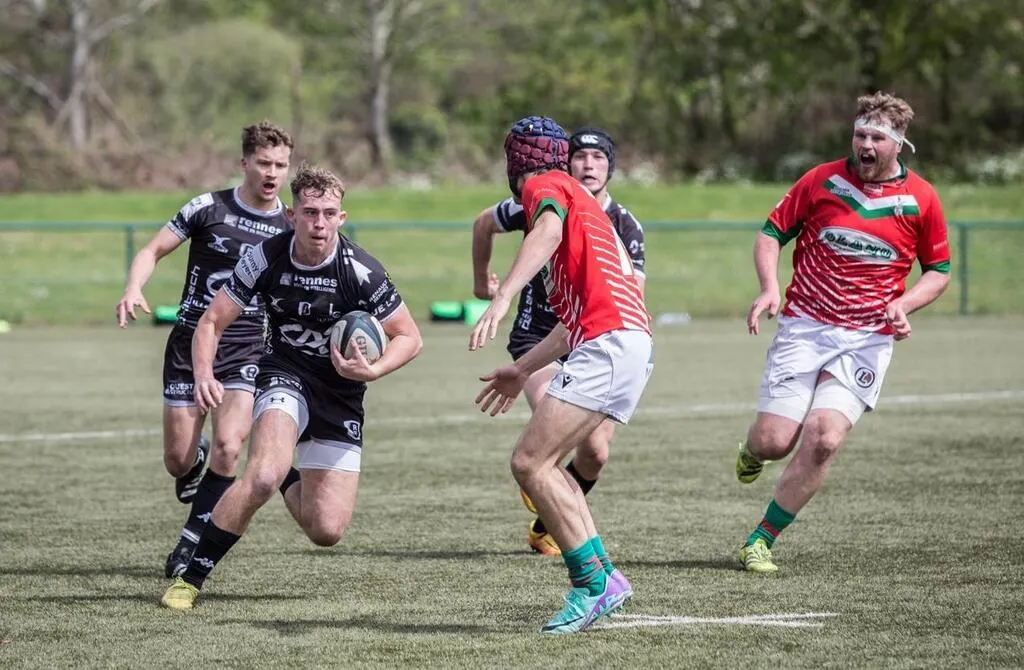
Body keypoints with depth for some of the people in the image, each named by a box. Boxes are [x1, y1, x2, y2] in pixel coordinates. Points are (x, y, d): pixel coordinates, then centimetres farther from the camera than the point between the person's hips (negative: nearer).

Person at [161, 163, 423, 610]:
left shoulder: (360, 271, -17)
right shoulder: (266, 258, -13)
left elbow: (409, 337, -6)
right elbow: (211, 322, -3)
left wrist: (371, 371, -25)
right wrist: (204, 375, -21)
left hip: (340, 394, 1)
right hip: (284, 376, -1)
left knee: (327, 532, -6)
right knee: (263, 476, -34)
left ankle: (290, 480, 31)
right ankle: (191, 578, -20)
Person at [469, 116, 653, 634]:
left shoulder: (545, 186, 3)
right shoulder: (575, 197, 31)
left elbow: (548, 230, -23)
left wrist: (502, 297, -36)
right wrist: (522, 369, 38)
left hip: (608, 344, -10)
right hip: (629, 343, 10)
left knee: (530, 462, -12)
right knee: (544, 463, 12)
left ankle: (593, 581, -13)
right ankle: (604, 576, 6)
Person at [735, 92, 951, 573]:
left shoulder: (921, 200, 0)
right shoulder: (822, 181, -1)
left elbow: (938, 271, 11)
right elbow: (772, 233, 7)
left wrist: (903, 304, -8)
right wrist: (769, 288, -10)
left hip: (868, 339, 0)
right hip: (805, 326, 0)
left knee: (824, 439, -18)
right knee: (773, 442, -8)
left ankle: (761, 540, -3)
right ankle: (751, 452, 33)